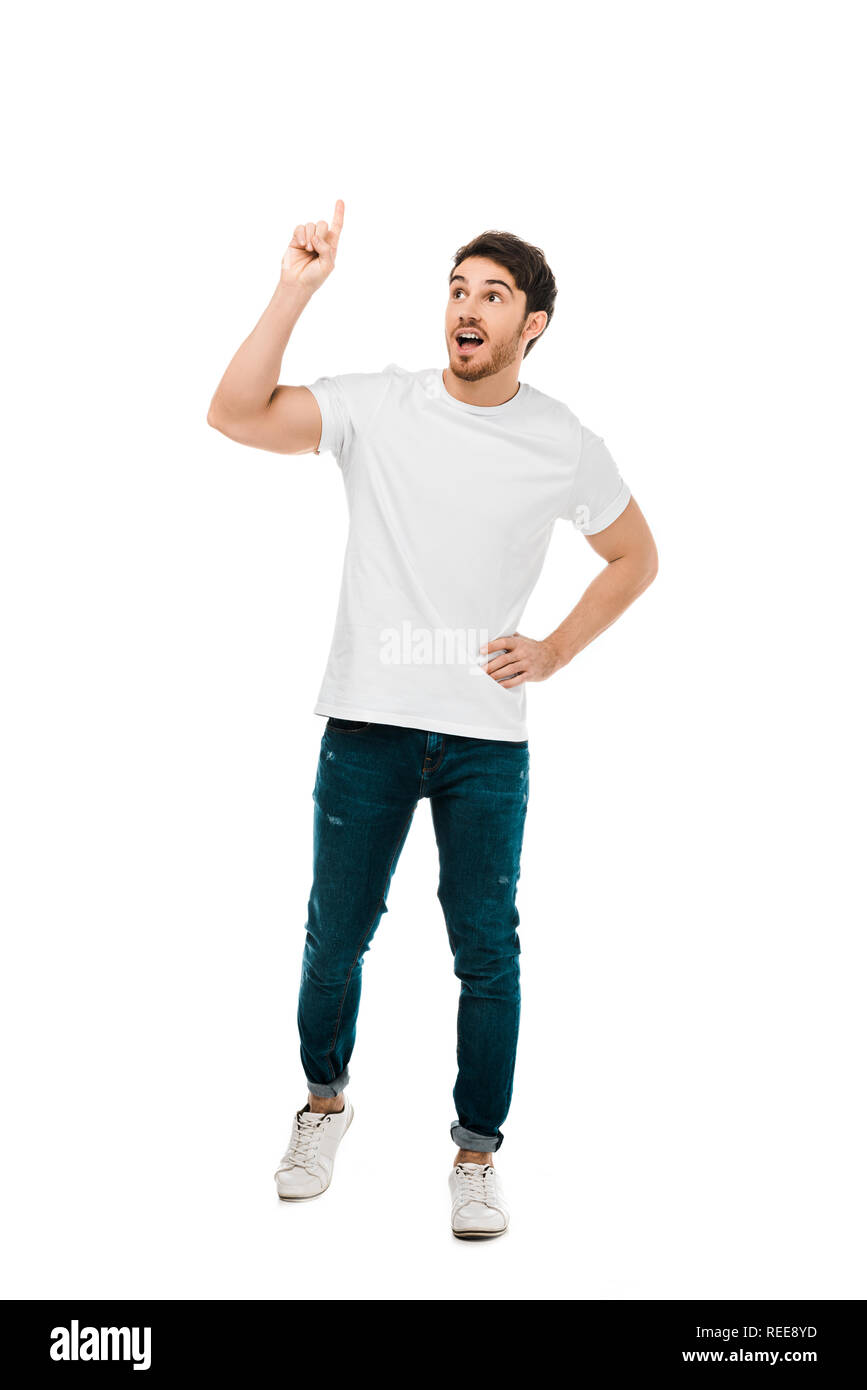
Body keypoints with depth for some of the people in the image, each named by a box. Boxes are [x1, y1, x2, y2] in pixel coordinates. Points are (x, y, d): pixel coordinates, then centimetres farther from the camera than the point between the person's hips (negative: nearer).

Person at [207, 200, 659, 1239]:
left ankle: (477, 1156, 20)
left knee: (486, 951, 2)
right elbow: (235, 414, -11)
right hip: (366, 723, 0)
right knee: (337, 936, 9)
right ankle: (324, 1104, 36)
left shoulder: (565, 446, 3)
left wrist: (554, 651, 4)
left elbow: (634, 558, 16)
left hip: (487, 736, 0)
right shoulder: (378, 408, 0)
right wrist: (296, 290, -18)